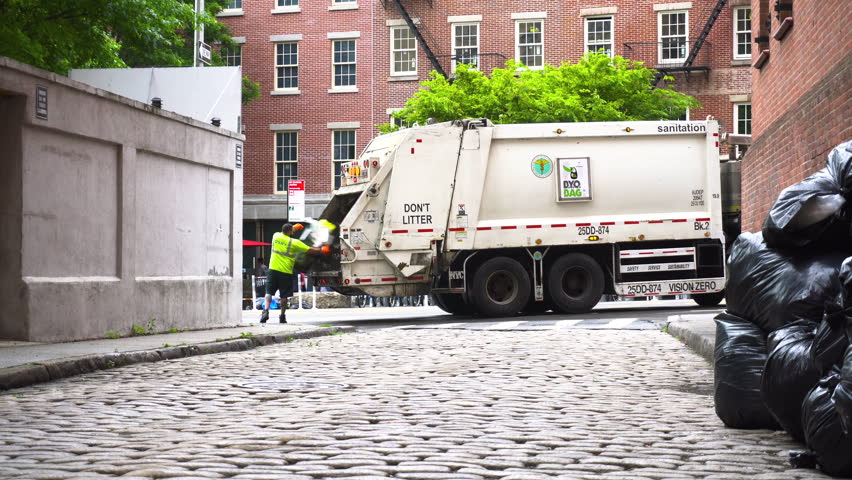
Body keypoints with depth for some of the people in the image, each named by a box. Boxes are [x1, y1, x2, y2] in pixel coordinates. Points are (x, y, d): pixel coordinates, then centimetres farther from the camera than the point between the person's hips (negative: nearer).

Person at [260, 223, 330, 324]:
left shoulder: (276, 236, 3)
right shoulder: (294, 242, -8)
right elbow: (310, 250, -5)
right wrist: (322, 250, 8)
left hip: (273, 269, 3)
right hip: (286, 271, -3)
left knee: (269, 292, 5)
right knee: (284, 295, 6)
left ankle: (266, 310, -15)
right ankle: (282, 316, 12)